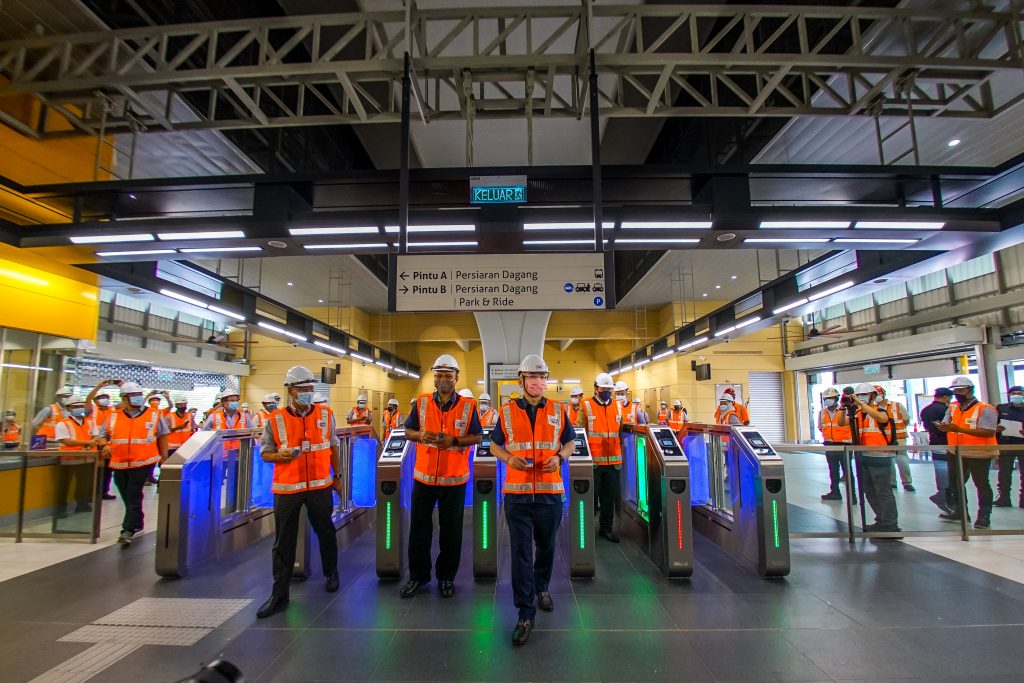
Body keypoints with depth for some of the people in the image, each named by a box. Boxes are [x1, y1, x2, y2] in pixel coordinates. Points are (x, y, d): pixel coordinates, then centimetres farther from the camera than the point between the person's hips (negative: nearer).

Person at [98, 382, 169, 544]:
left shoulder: (153, 415, 2)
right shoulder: (114, 417, 8)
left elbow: (162, 436, 7)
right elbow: (104, 435, 17)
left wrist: (164, 456, 5)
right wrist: (105, 445, -4)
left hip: (142, 463, -4)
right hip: (119, 464, 4)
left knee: (134, 497, -8)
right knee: (127, 497, 14)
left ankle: (128, 530, -5)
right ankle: (137, 523, 30)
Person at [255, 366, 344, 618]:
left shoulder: (326, 414, 1)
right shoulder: (275, 419, -3)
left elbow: (334, 447, 10)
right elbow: (265, 453, 3)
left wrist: (337, 476, 11)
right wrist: (281, 456, -18)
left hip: (320, 486, 1)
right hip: (286, 488, -1)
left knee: (325, 531, 15)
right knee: (284, 541, 7)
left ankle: (331, 573, 38)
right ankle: (279, 593, 19)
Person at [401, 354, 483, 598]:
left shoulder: (468, 406, -3)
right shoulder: (421, 402, 1)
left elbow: (477, 437, -3)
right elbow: (408, 431, 5)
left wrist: (454, 441, -19)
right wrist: (420, 435, -17)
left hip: (454, 479, -1)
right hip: (424, 476, 2)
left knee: (451, 530, 10)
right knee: (419, 527, 11)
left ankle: (446, 576, 28)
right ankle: (418, 575, 29)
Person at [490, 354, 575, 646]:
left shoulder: (558, 410, 4)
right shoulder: (507, 411, 1)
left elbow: (570, 442, 12)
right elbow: (494, 445, 9)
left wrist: (559, 457, -8)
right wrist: (509, 458, -11)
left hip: (550, 492, 2)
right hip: (517, 493, -1)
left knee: (546, 546, 19)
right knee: (520, 553, 0)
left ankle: (542, 587, 46)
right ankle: (526, 614, 12)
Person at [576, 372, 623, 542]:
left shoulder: (618, 406, 11)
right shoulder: (586, 406, -2)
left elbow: (620, 431, 17)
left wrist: (621, 455, 15)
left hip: (613, 460, 4)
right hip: (593, 460, -4)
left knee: (610, 496, 11)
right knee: (592, 495, 5)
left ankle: (606, 528, 24)